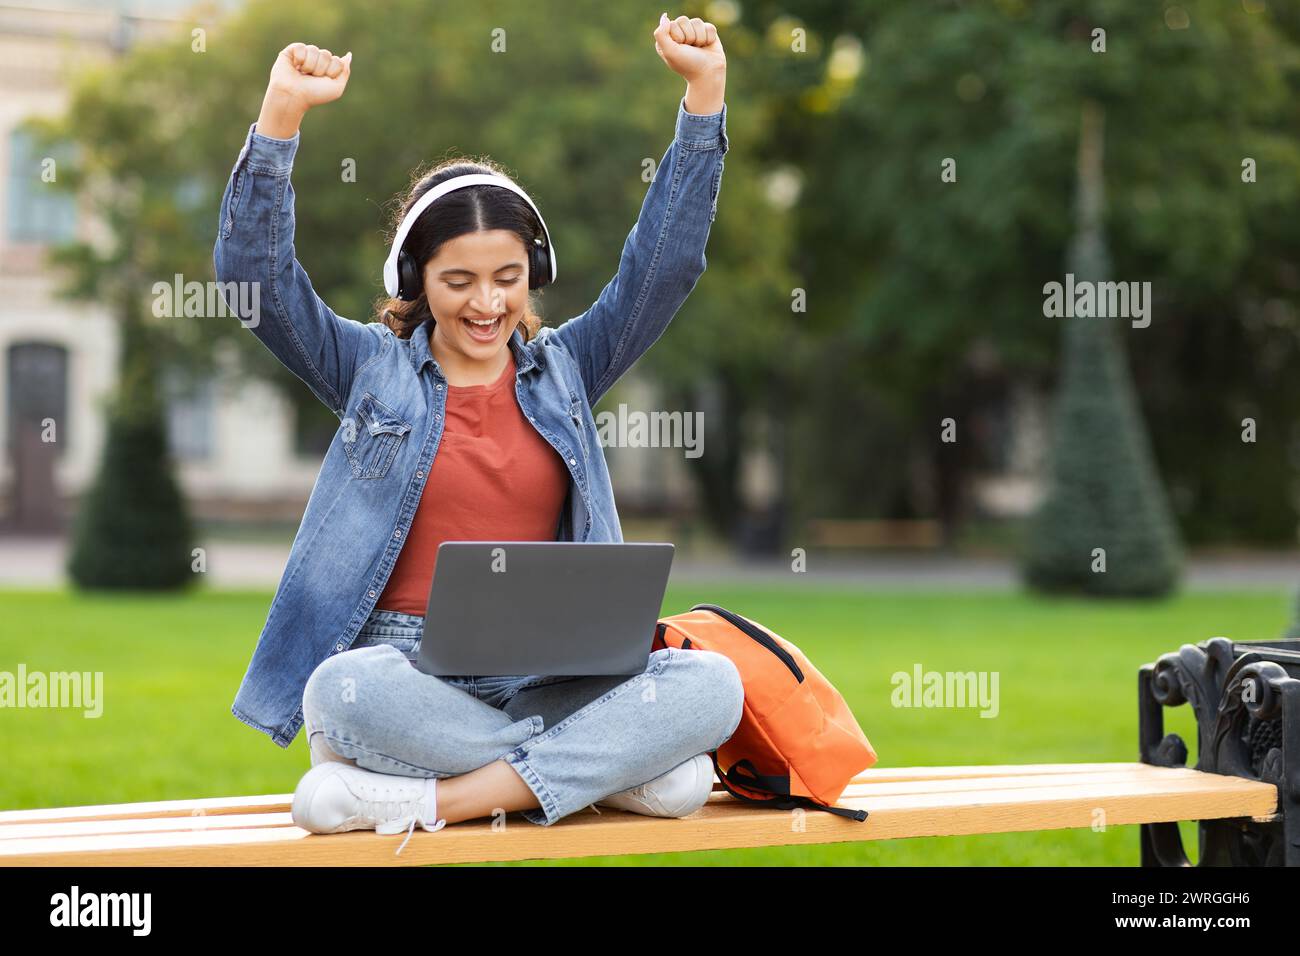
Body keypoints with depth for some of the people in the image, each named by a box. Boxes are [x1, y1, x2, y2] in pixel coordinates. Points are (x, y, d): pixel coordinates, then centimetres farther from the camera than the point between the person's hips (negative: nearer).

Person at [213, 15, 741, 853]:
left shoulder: (564, 370, 15)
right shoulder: (373, 370, 10)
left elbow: (666, 263, 8)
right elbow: (253, 273, -1)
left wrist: (704, 92, -1)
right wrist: (284, 113, -13)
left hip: (544, 679, 2)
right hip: (406, 666, -2)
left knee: (713, 686, -26)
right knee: (346, 691, -39)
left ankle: (421, 797, -27)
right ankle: (613, 762, -23)